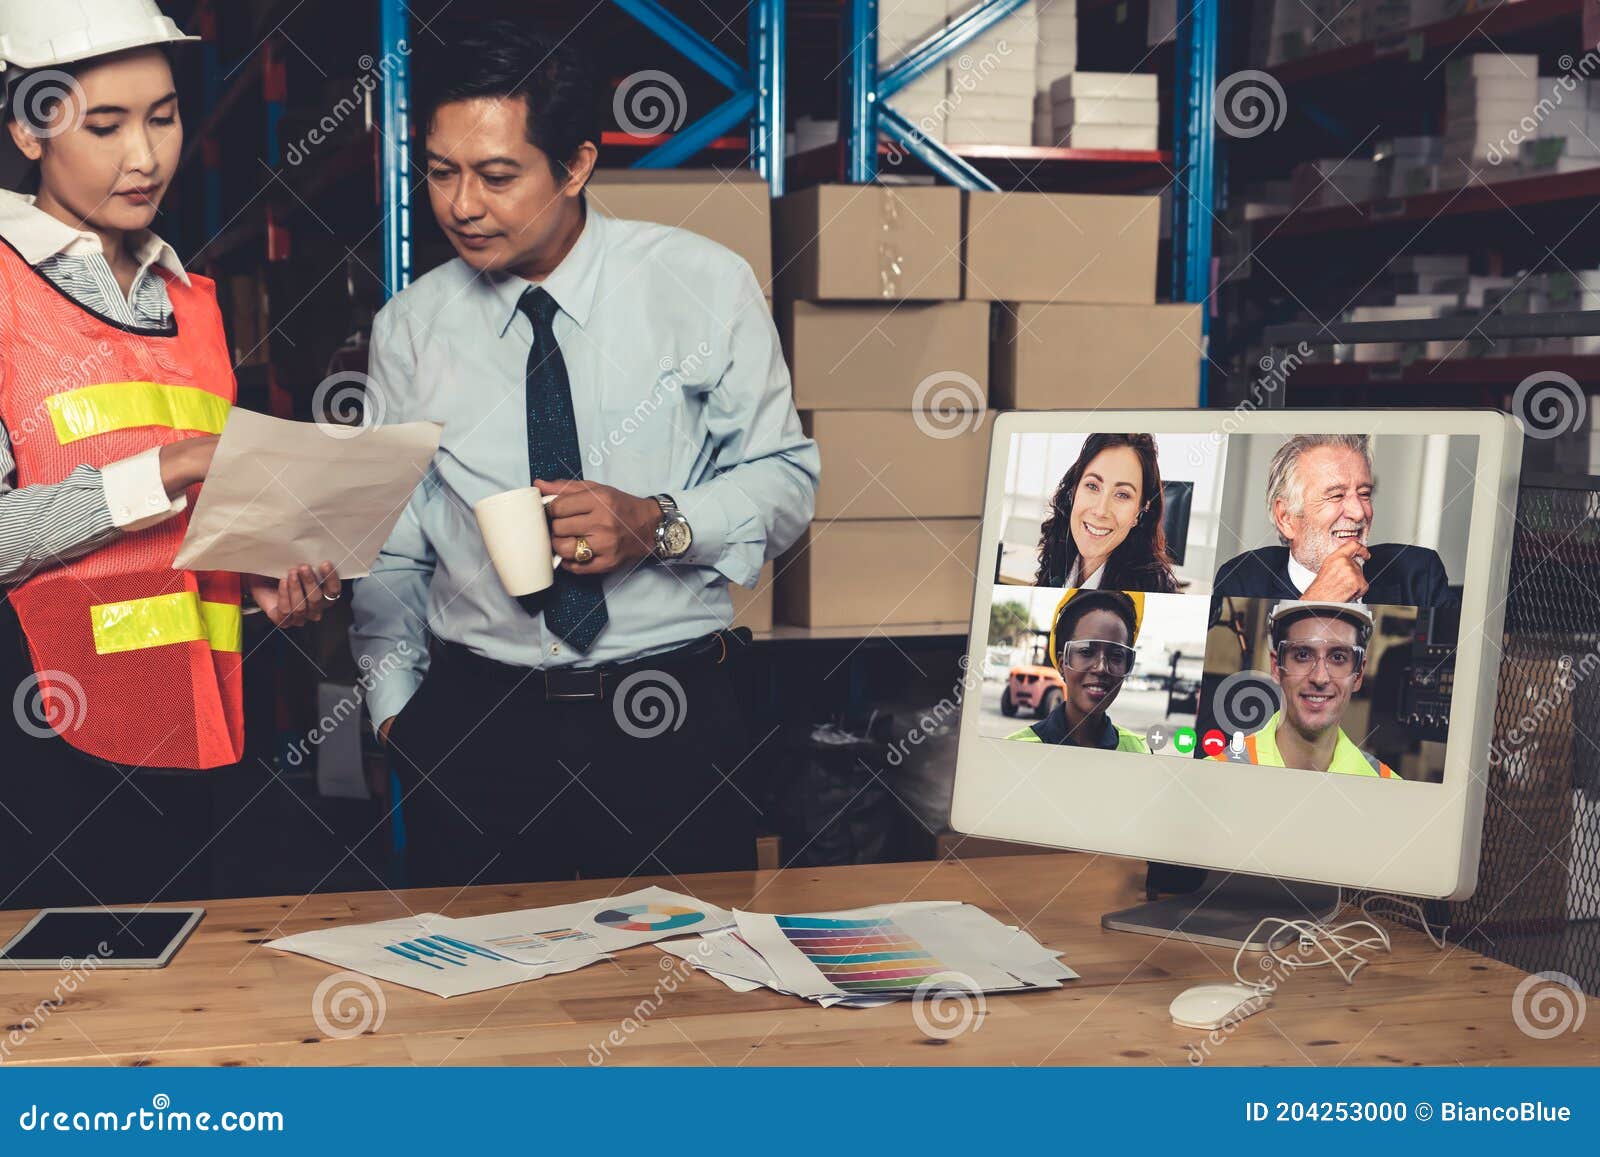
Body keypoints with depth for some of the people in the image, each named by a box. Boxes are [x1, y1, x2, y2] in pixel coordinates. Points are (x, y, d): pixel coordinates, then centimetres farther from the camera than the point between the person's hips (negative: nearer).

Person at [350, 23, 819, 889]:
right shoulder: (410, 329, 3)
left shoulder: (703, 285, -3)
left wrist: (658, 525, -16)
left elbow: (785, 478, 0)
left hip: (675, 720, -1)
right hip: (474, 723, 2)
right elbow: (392, 550, 8)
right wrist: (395, 709, -2)